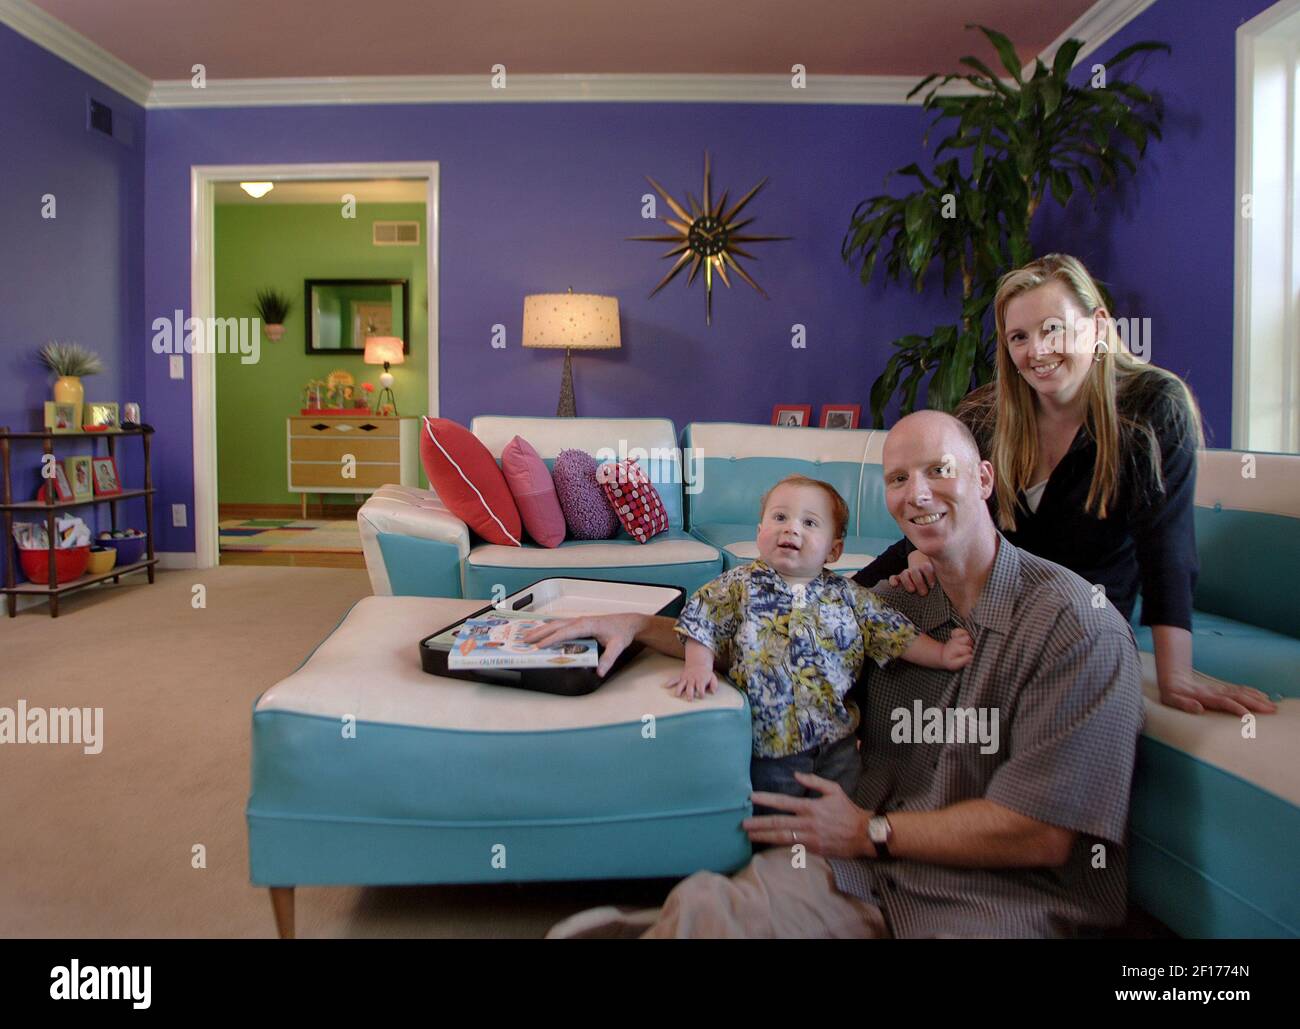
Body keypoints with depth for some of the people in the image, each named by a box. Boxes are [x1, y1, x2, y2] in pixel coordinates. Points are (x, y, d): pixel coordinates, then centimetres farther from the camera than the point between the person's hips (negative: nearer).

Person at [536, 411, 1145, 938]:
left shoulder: (1078, 624, -11)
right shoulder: (893, 603, 6)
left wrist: (872, 832, -8)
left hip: (1006, 896, -3)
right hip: (869, 864, 4)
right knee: (707, 907, -25)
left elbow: (1041, 835, -14)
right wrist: (638, 626, 6)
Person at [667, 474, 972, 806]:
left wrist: (942, 655, -5)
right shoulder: (741, 585, -5)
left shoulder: (847, 596, 0)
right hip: (769, 740, -2)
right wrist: (699, 666, -15)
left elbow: (896, 634, 4)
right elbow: (702, 619, -2)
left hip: (836, 741, 2)